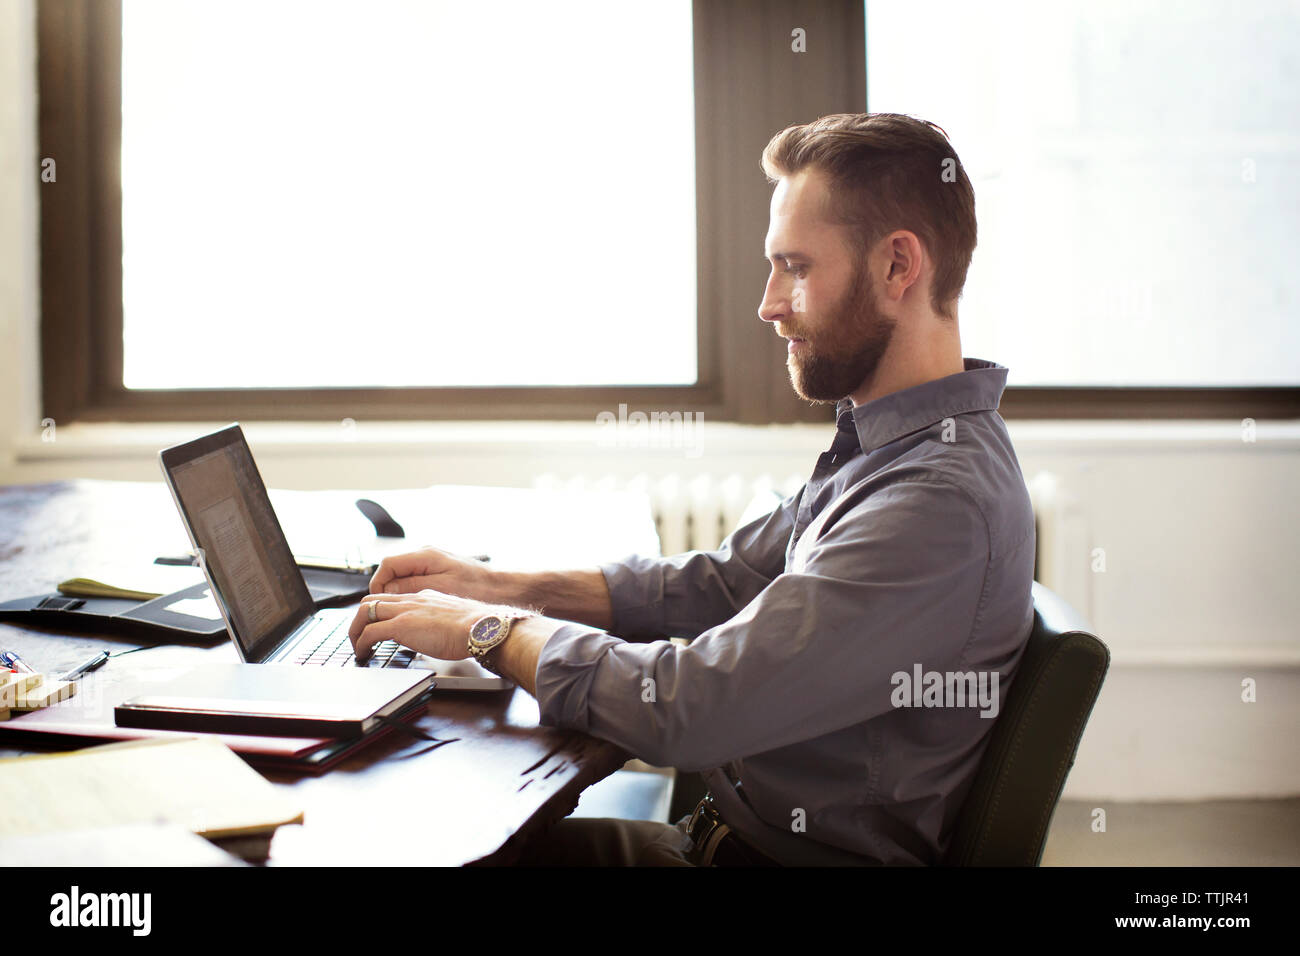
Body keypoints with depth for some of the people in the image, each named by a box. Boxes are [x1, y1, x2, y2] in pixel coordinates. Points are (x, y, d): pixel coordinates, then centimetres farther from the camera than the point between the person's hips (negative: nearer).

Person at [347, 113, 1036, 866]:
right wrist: (497, 588, 3)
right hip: (733, 828, 8)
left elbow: (692, 707, -29)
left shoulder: (941, 503, -28)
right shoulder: (882, 449, 6)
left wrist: (491, 631, -14)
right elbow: (719, 582, 13)